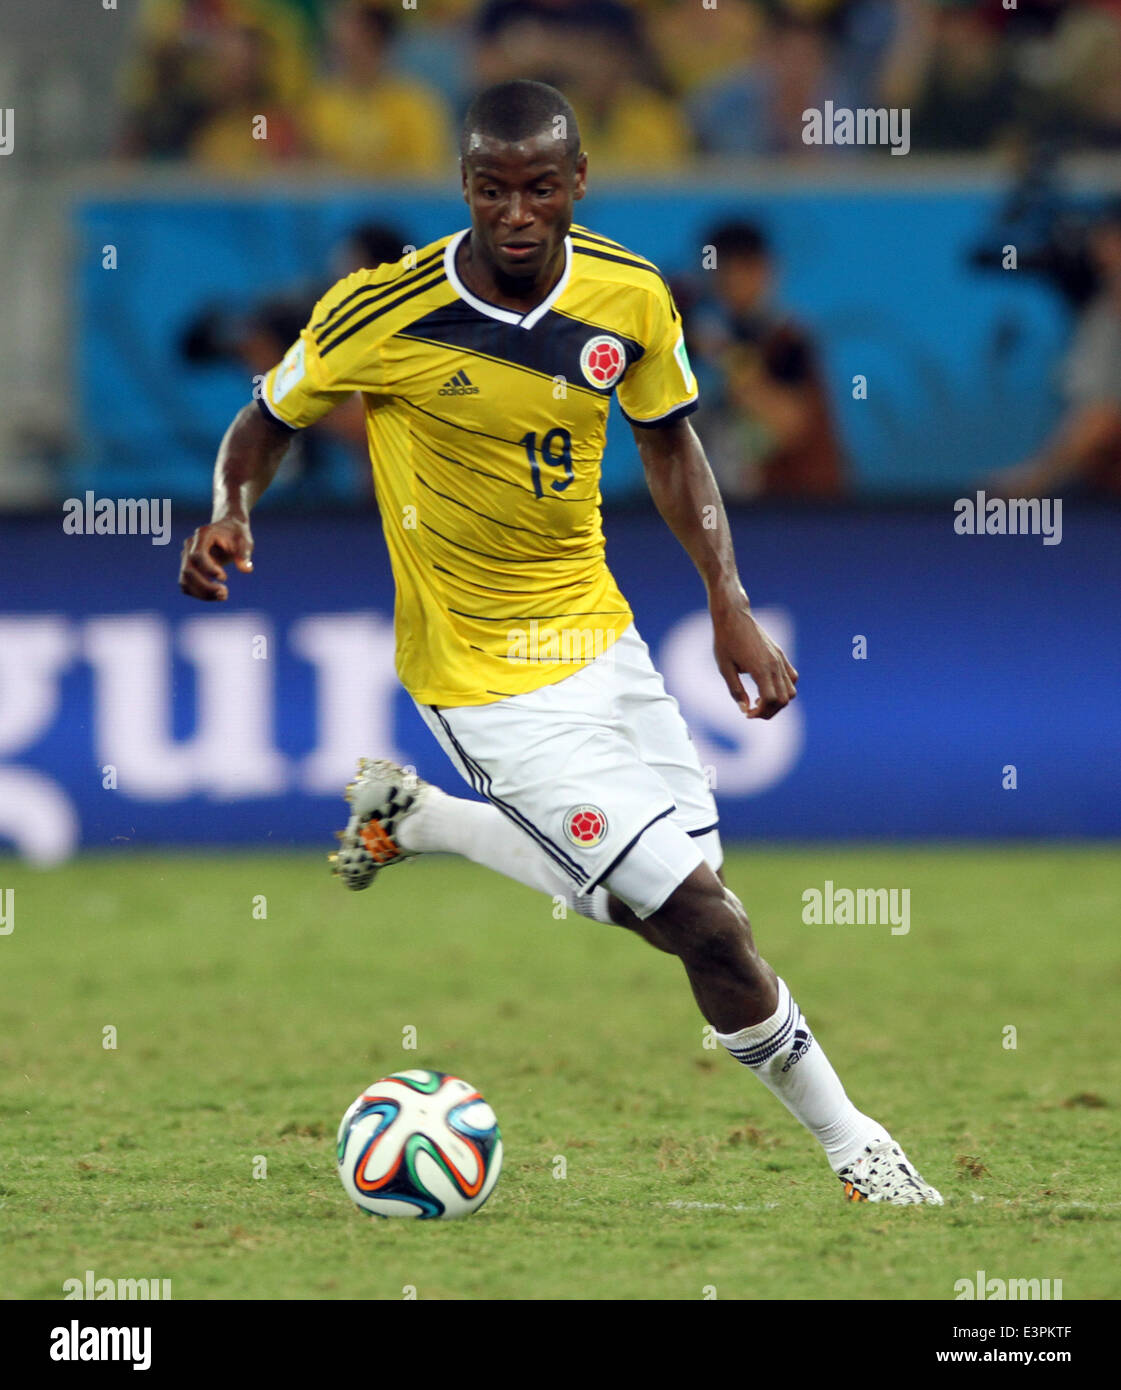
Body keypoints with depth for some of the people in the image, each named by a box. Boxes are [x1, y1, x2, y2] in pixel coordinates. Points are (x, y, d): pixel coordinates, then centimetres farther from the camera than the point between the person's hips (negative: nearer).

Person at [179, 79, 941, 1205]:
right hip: (489, 679, -6)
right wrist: (229, 512, -24)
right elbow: (269, 419, -3)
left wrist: (728, 604, 1)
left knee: (662, 900, 16)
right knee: (706, 924, -11)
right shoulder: (384, 314, -20)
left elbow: (668, 439, 9)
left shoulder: (631, 296, -8)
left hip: (597, 636, 6)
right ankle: (849, 1144, 9)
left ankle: (409, 815, 33)